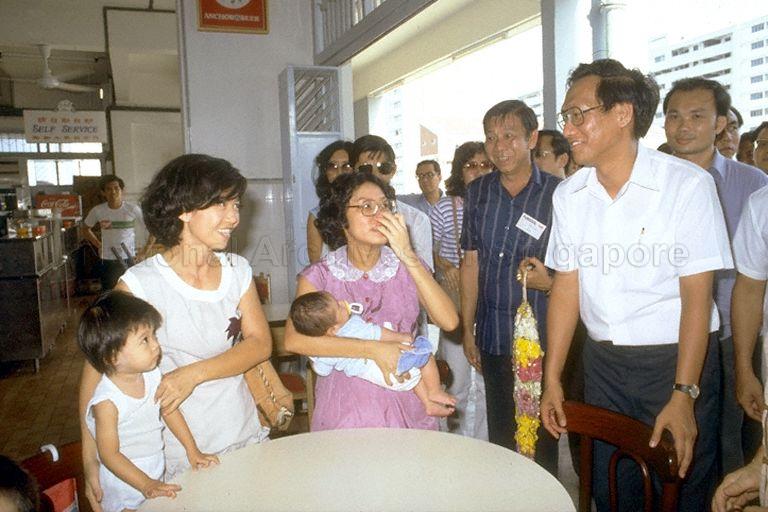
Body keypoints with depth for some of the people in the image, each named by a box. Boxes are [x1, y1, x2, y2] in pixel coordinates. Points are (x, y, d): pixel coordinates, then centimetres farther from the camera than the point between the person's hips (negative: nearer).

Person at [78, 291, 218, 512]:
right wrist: (146, 485, -23)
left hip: (157, 474, 6)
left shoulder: (153, 375, -11)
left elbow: (170, 410, 4)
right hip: (125, 482, -6)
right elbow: (109, 454, -20)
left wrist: (193, 451, 4)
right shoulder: (107, 402, -27)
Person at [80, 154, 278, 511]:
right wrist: (90, 459, -14)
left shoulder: (238, 270, -2)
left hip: (244, 436, 5)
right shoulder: (140, 284, -16)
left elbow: (260, 343, -6)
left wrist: (194, 374, -20)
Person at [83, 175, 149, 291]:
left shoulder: (133, 209, -9)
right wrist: (98, 245, 6)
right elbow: (86, 229, 16)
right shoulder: (97, 211, -3)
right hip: (107, 261, 2)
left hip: (129, 260, -1)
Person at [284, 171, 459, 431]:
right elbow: (293, 339, -21)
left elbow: (449, 322, -13)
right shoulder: (320, 275, -5)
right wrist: (373, 349, -26)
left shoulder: (408, 265, 0)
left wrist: (408, 256, -18)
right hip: (345, 409, -1)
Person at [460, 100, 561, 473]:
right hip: (493, 337, 4)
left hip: (543, 336, -4)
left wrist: (550, 281, -23)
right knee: (499, 431, 17)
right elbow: (471, 262, 8)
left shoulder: (557, 193, -8)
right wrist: (467, 329, 8)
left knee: (542, 434, 9)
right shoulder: (477, 192, 4)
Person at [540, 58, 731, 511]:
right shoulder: (569, 194, 2)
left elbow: (696, 294, -14)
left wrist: (683, 395, -17)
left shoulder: (688, 183, -12)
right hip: (603, 360, 4)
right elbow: (567, 285, 3)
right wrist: (552, 379, 1)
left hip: (676, 359, -4)